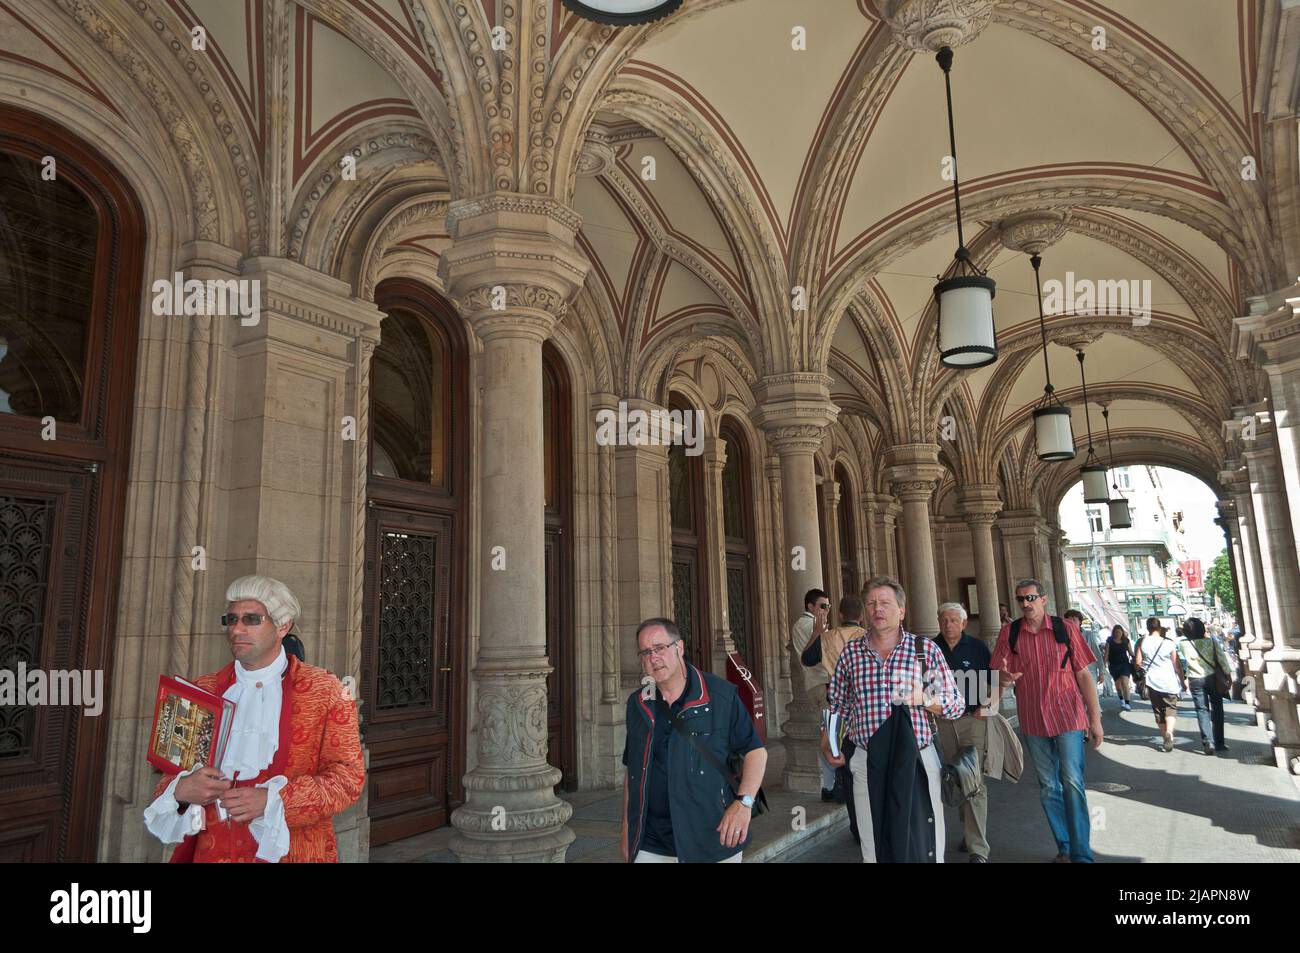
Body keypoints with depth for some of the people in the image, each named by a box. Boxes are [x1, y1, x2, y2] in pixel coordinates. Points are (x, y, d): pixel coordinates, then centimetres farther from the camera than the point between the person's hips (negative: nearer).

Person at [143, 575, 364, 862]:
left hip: (287, 851, -3)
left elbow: (349, 776, -10)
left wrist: (271, 800, -21)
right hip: (209, 850, 3)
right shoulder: (202, 691, 7)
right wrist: (180, 790, -12)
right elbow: (168, 769, 11)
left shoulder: (325, 691, -7)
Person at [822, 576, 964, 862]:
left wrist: (923, 698, -17)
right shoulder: (850, 653, 6)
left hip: (917, 762, -1)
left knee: (925, 845, 6)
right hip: (867, 763, 1)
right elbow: (836, 705, 16)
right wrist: (828, 745, 5)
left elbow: (957, 705, 2)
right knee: (874, 847, 9)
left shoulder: (927, 649, 1)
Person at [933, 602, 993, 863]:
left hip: (973, 719, -4)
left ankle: (978, 849, -8)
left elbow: (994, 680, 3)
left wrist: (988, 705, -9)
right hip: (945, 721, 4)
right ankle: (970, 830, 31)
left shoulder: (977, 646, -3)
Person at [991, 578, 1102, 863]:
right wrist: (1004, 680, -24)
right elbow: (999, 677, 0)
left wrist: (1095, 719, -1)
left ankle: (1081, 854, 3)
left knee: (1072, 783, -7)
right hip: (1033, 721, 2)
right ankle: (1065, 848, 25)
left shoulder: (1065, 628, -3)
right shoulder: (1009, 633, 0)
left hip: (1068, 717, -2)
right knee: (1048, 787, 11)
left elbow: (1084, 675, 1)